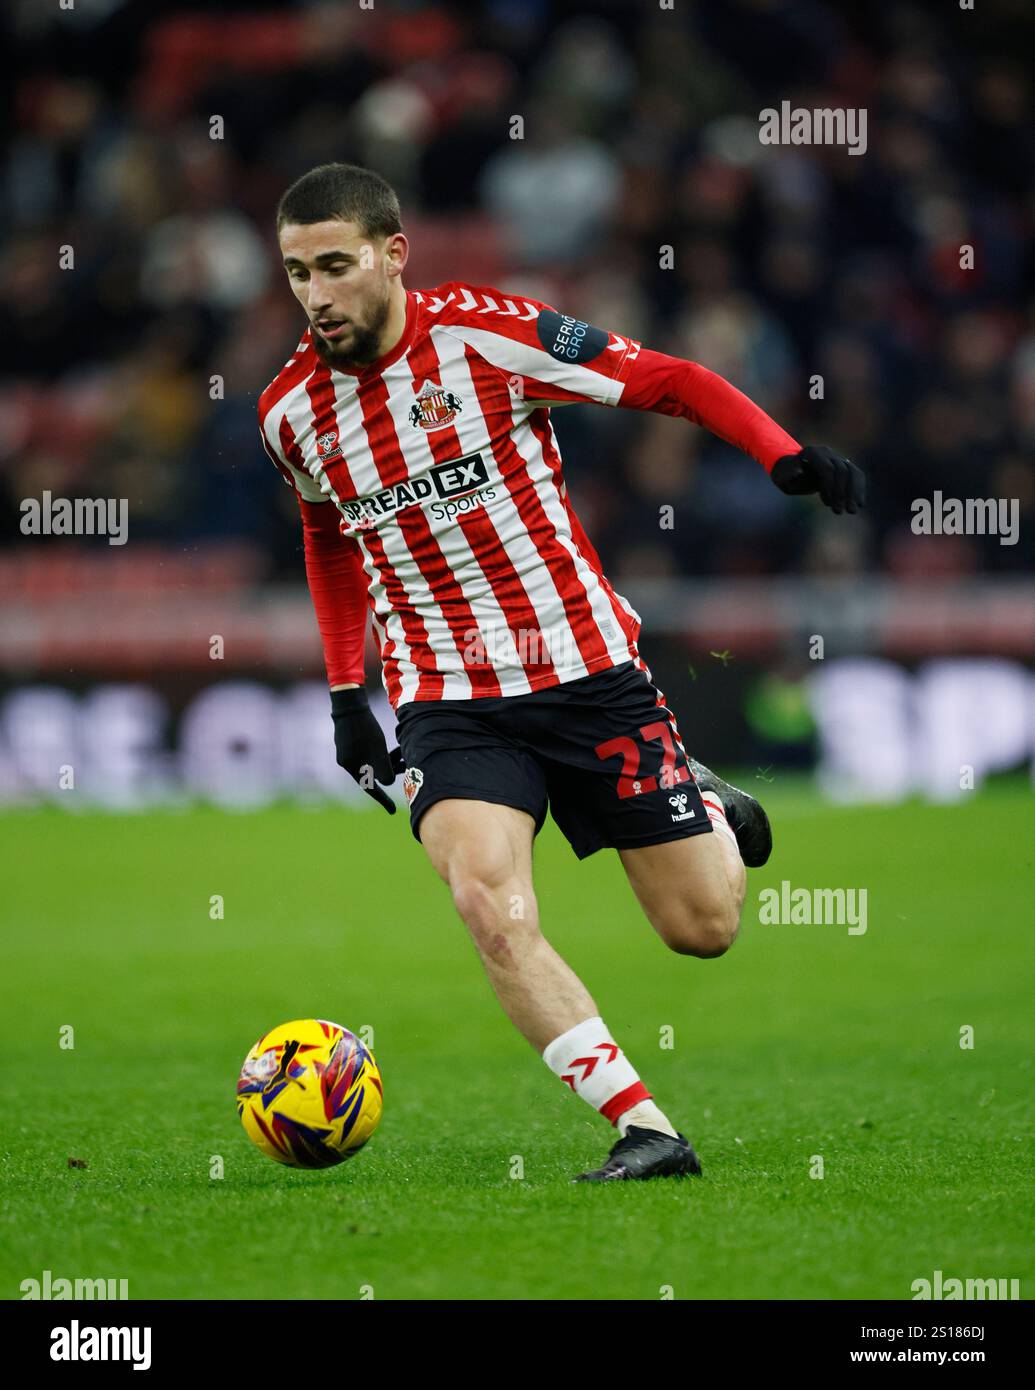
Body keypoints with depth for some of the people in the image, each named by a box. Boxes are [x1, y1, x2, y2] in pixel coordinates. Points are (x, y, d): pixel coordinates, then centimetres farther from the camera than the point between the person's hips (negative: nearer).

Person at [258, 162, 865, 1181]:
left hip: (586, 668, -2)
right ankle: (644, 1129, -19)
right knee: (492, 909, -25)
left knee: (703, 929, 3)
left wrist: (786, 456, -21)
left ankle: (710, 812, 38)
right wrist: (346, 694, 17)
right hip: (446, 703, 2)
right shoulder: (292, 411, -1)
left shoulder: (486, 333, -14)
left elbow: (667, 382, -7)